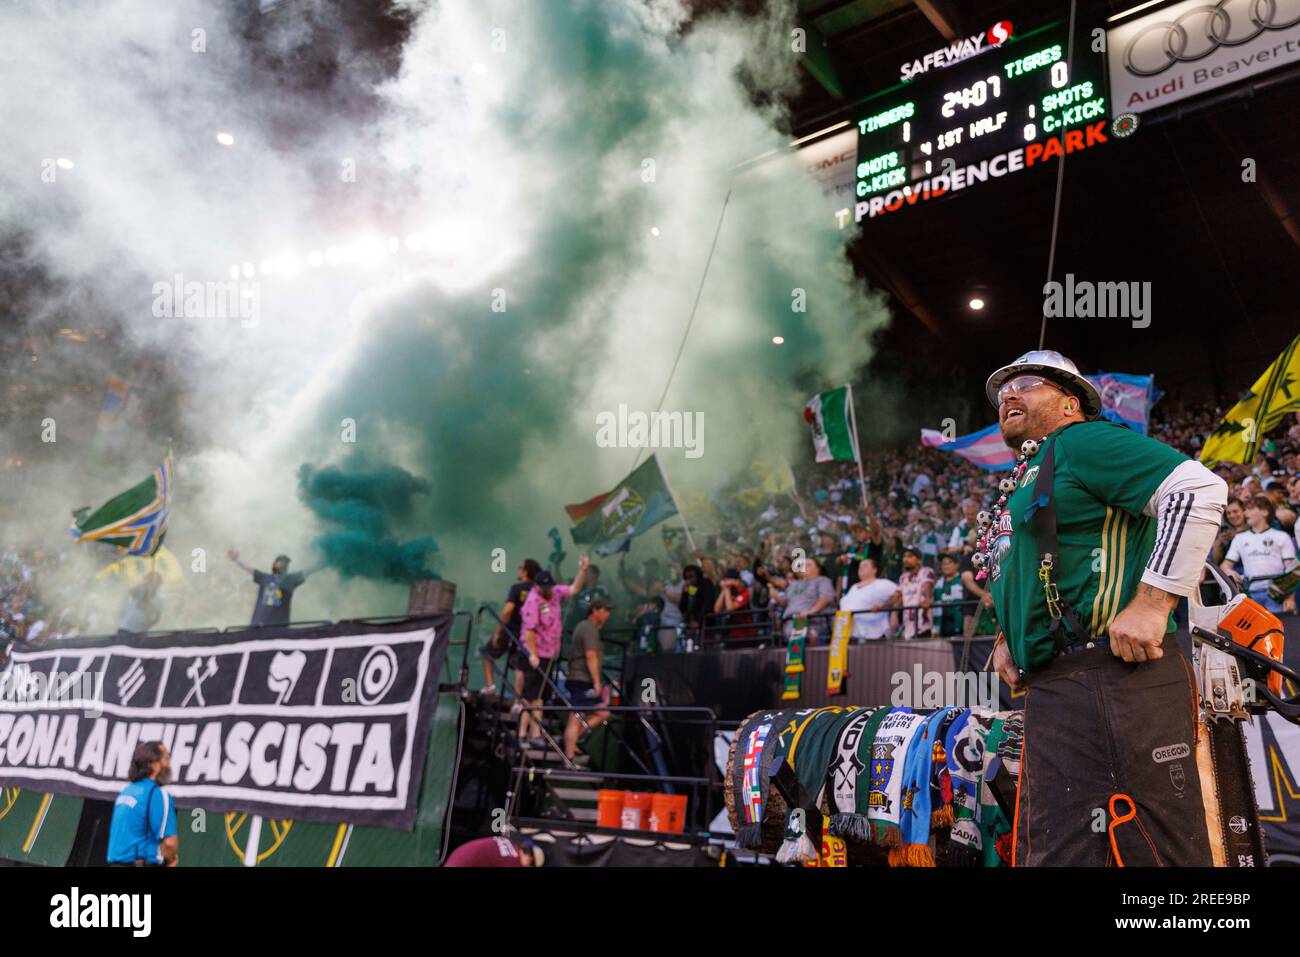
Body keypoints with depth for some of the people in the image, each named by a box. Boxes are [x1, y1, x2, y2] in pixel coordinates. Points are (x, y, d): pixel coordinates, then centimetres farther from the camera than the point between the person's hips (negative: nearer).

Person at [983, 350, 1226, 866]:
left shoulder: (1081, 441, -1)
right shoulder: (1021, 485, 26)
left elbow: (1198, 489, -15)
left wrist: (1151, 603, -20)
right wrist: (1007, 637, 20)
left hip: (1117, 677, -9)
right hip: (1048, 693, 10)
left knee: (1154, 847, -8)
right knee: (1053, 849, 11)